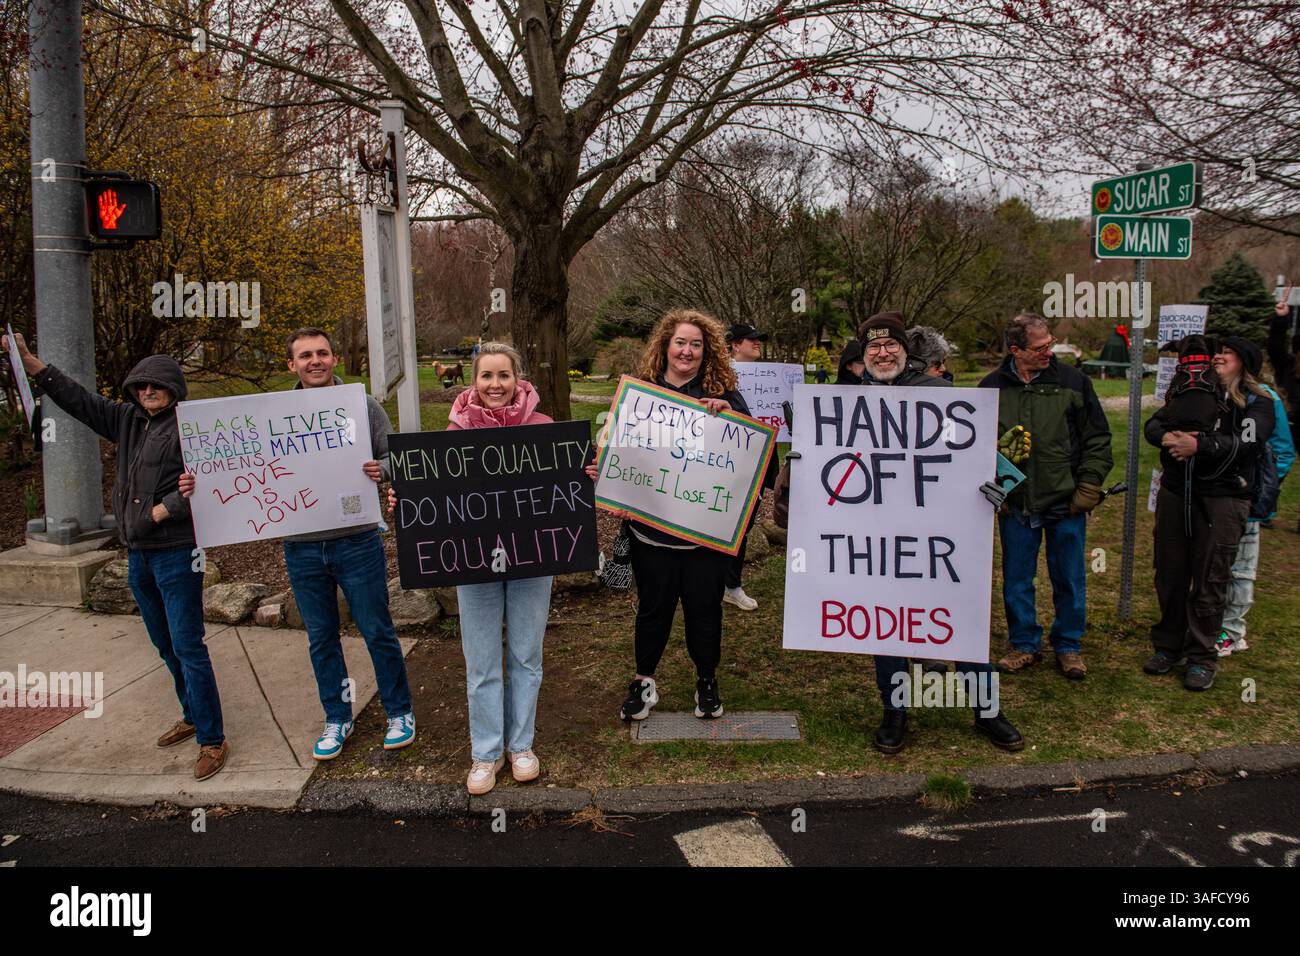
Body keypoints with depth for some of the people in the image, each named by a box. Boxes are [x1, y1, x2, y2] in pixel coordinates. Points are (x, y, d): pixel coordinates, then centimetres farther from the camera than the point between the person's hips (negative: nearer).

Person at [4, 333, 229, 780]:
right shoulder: (128, 421, 11)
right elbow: (78, 398, 16)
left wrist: (162, 511, -20)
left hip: (176, 552, -8)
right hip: (137, 553, 8)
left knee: (188, 646, -7)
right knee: (165, 645, 17)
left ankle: (212, 740, 1)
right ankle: (192, 715, 33)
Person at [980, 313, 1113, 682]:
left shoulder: (1072, 381, -2)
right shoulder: (992, 387, 0)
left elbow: (1097, 440, 3)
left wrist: (1088, 488, -3)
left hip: (1065, 503, -1)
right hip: (1014, 504, 1)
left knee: (1069, 580, 9)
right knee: (1016, 580, 10)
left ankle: (1068, 646, 26)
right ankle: (1024, 645, 26)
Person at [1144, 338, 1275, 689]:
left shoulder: (1256, 402, 1)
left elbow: (1247, 442, -16)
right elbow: (1153, 424, 7)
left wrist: (1199, 444, -25)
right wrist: (1167, 438, -15)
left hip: (1222, 498, -4)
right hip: (1175, 494, 4)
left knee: (1210, 582, 0)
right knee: (1170, 575, 11)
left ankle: (1202, 659, 11)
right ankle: (1168, 646, 25)